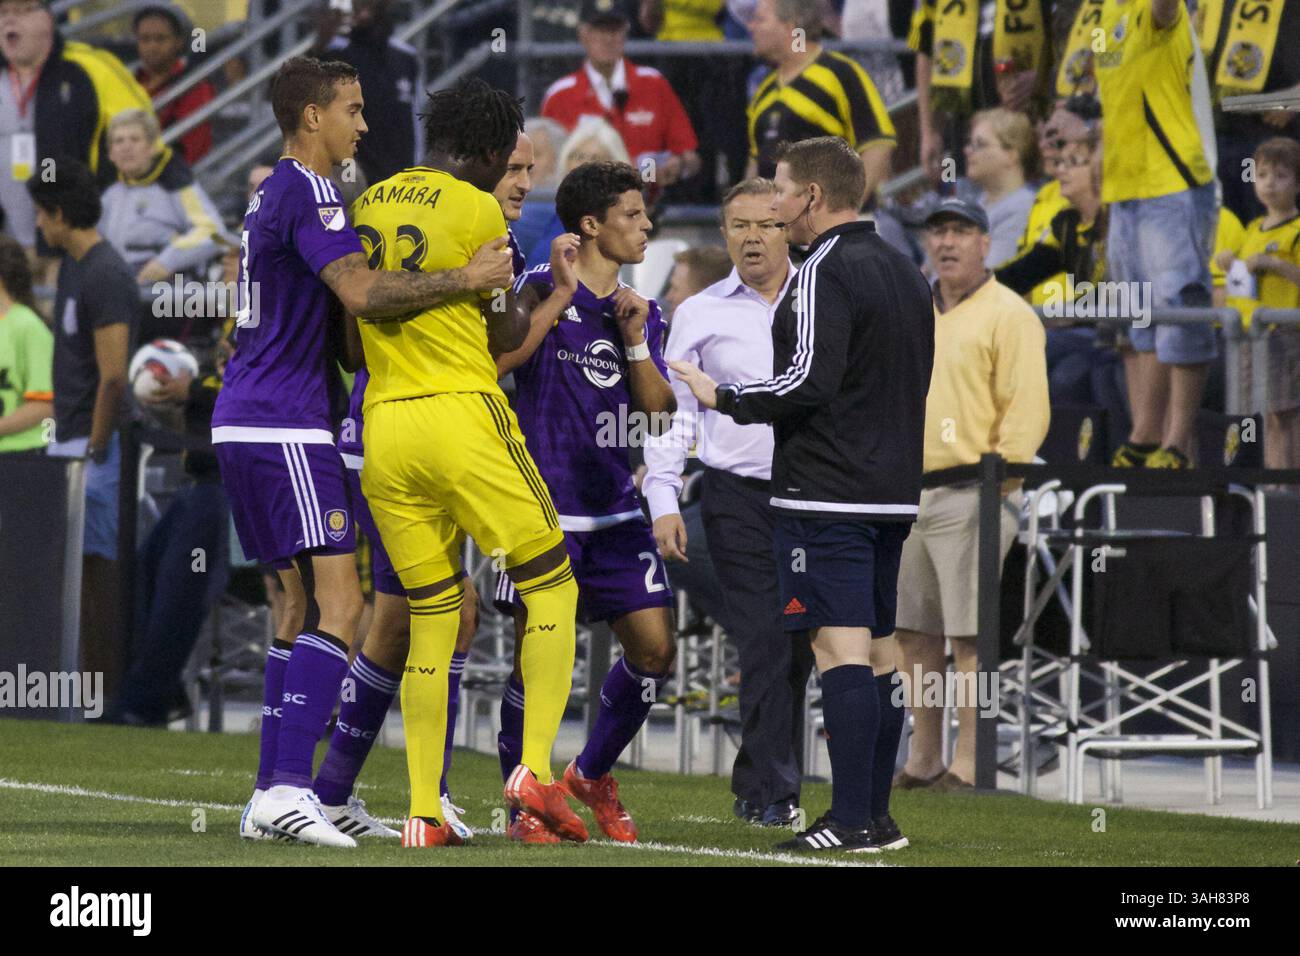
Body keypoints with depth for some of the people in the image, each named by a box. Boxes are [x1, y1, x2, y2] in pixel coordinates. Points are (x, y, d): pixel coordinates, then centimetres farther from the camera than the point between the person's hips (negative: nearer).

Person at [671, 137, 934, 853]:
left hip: (826, 492, -9)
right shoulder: (905, 272, 17)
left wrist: (724, 397, -8)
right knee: (877, 653, 11)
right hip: (893, 493, 9)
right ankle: (875, 816, 14)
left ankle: (850, 820, -16)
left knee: (840, 647, -12)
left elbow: (809, 380, -21)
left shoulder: (826, 272, -12)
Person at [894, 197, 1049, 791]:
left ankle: (968, 764, -9)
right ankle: (922, 760, 14)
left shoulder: (1008, 314, -4)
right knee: (913, 632, 8)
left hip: (971, 493, -8)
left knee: (969, 635, -9)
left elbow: (1027, 407, -11)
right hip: (907, 493, 8)